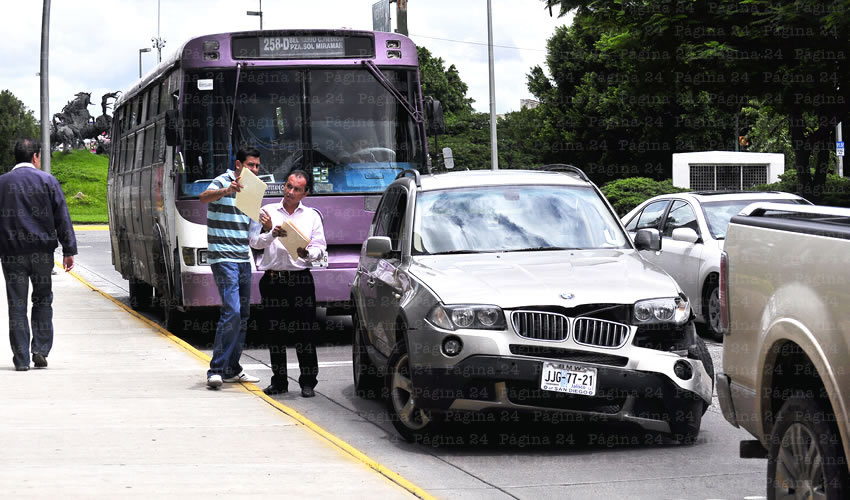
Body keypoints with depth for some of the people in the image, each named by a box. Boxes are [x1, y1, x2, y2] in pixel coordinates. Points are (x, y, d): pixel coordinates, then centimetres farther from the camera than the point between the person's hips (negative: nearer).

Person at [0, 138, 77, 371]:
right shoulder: (47, 181, 1)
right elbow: (62, 218, -1)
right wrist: (69, 250, 2)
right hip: (41, 251, 0)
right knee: (42, 300, 13)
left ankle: (21, 359, 1)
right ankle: (41, 350, 4)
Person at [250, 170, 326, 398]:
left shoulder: (312, 216, 12)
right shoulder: (268, 212, 11)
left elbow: (320, 249, 6)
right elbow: (255, 242, 0)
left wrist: (306, 253, -15)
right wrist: (271, 234, -19)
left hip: (300, 279, -1)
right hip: (273, 278, 1)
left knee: (304, 334, -5)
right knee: (275, 334, 5)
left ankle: (308, 382, 0)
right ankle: (279, 381, 13)